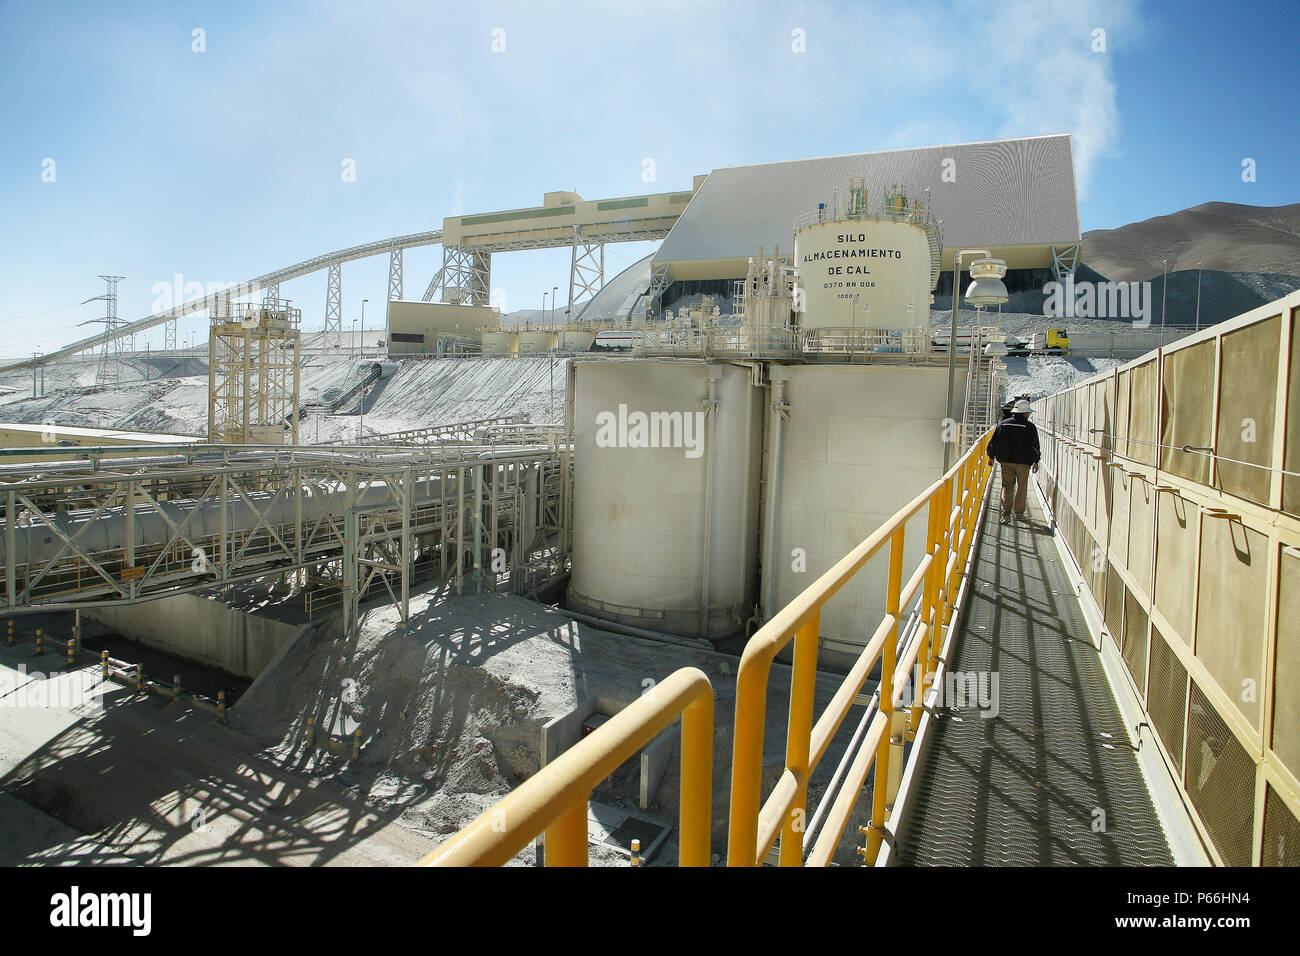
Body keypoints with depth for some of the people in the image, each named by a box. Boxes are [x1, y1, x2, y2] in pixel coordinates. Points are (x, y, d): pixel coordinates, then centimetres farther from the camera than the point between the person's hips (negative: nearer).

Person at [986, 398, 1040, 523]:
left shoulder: (1003, 424, 3)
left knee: (1007, 487, 4)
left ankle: (1006, 514, -9)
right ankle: (1019, 512, 21)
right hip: (1023, 462, -2)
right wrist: (1036, 461, 9)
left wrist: (991, 456, 17)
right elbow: (1035, 446, -2)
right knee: (1022, 487, 13)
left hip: (1006, 461, 2)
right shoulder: (1030, 427, -6)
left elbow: (993, 442, 7)